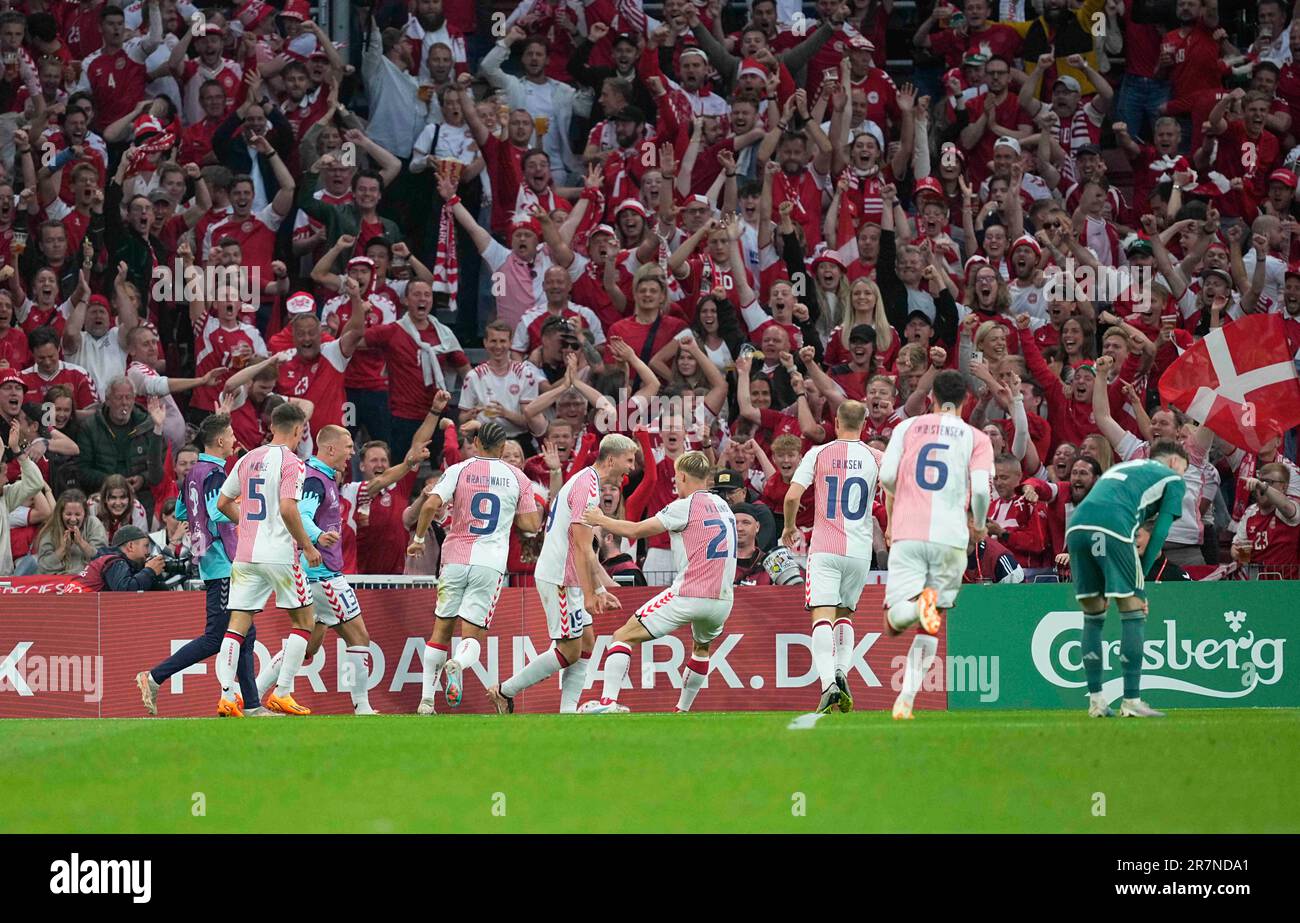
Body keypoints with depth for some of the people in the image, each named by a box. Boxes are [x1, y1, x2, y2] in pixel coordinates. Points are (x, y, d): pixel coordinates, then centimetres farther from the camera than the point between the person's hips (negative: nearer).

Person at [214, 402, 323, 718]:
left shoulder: (247, 460, 12)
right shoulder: (292, 462, -8)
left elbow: (223, 503, 17)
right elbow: (288, 508, -18)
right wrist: (308, 547, -8)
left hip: (244, 555, 6)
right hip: (280, 553, -6)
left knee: (238, 624, 3)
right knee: (303, 619, 9)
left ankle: (226, 695, -9)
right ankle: (282, 694, 3)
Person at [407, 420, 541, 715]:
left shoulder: (459, 471, 1)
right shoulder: (518, 478, 5)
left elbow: (431, 505, -12)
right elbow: (531, 525, 6)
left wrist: (419, 539, 2)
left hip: (455, 558, 0)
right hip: (490, 565, 0)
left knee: (441, 631, 13)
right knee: (473, 637, 1)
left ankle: (426, 700, 7)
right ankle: (458, 663, -35)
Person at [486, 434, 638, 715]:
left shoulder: (585, 482, 18)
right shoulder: (587, 487, -16)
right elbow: (581, 548, -20)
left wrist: (599, 590, 24)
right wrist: (589, 595, -20)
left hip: (566, 579, 11)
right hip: (559, 579, -11)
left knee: (586, 642, 8)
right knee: (570, 650, -6)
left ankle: (568, 712, 6)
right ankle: (505, 692, 2)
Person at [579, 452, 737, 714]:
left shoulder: (685, 507, -7)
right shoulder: (723, 506, 14)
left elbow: (635, 530, -7)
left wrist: (601, 520, 8)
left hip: (688, 595, -7)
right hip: (723, 599, 7)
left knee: (623, 637, 0)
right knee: (701, 647, 36)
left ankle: (608, 700, -14)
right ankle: (682, 710, 35)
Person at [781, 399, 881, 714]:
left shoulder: (818, 454, 1)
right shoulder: (876, 458, 4)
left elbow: (792, 497, -5)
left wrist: (789, 527, 13)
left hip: (825, 549, -2)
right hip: (860, 551, 2)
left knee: (823, 616, -10)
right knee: (845, 614, 20)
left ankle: (828, 683, -29)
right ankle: (841, 671, -1)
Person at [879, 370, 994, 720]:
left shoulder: (908, 427, 12)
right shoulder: (977, 438, 8)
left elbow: (887, 475, 0)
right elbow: (981, 489, -5)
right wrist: (979, 526, 14)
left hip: (907, 534, 0)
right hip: (951, 538, 0)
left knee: (895, 620, -3)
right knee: (929, 629, 11)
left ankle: (919, 602, -36)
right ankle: (906, 700, 2)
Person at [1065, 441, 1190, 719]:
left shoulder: (1118, 468, 38)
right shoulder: (1172, 479, 21)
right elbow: (1160, 531, 9)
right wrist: (1141, 580, 10)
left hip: (1077, 527, 6)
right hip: (1113, 529, -6)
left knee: (1093, 615, 16)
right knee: (1133, 613, 3)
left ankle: (1096, 700, 14)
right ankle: (1131, 701, -1)